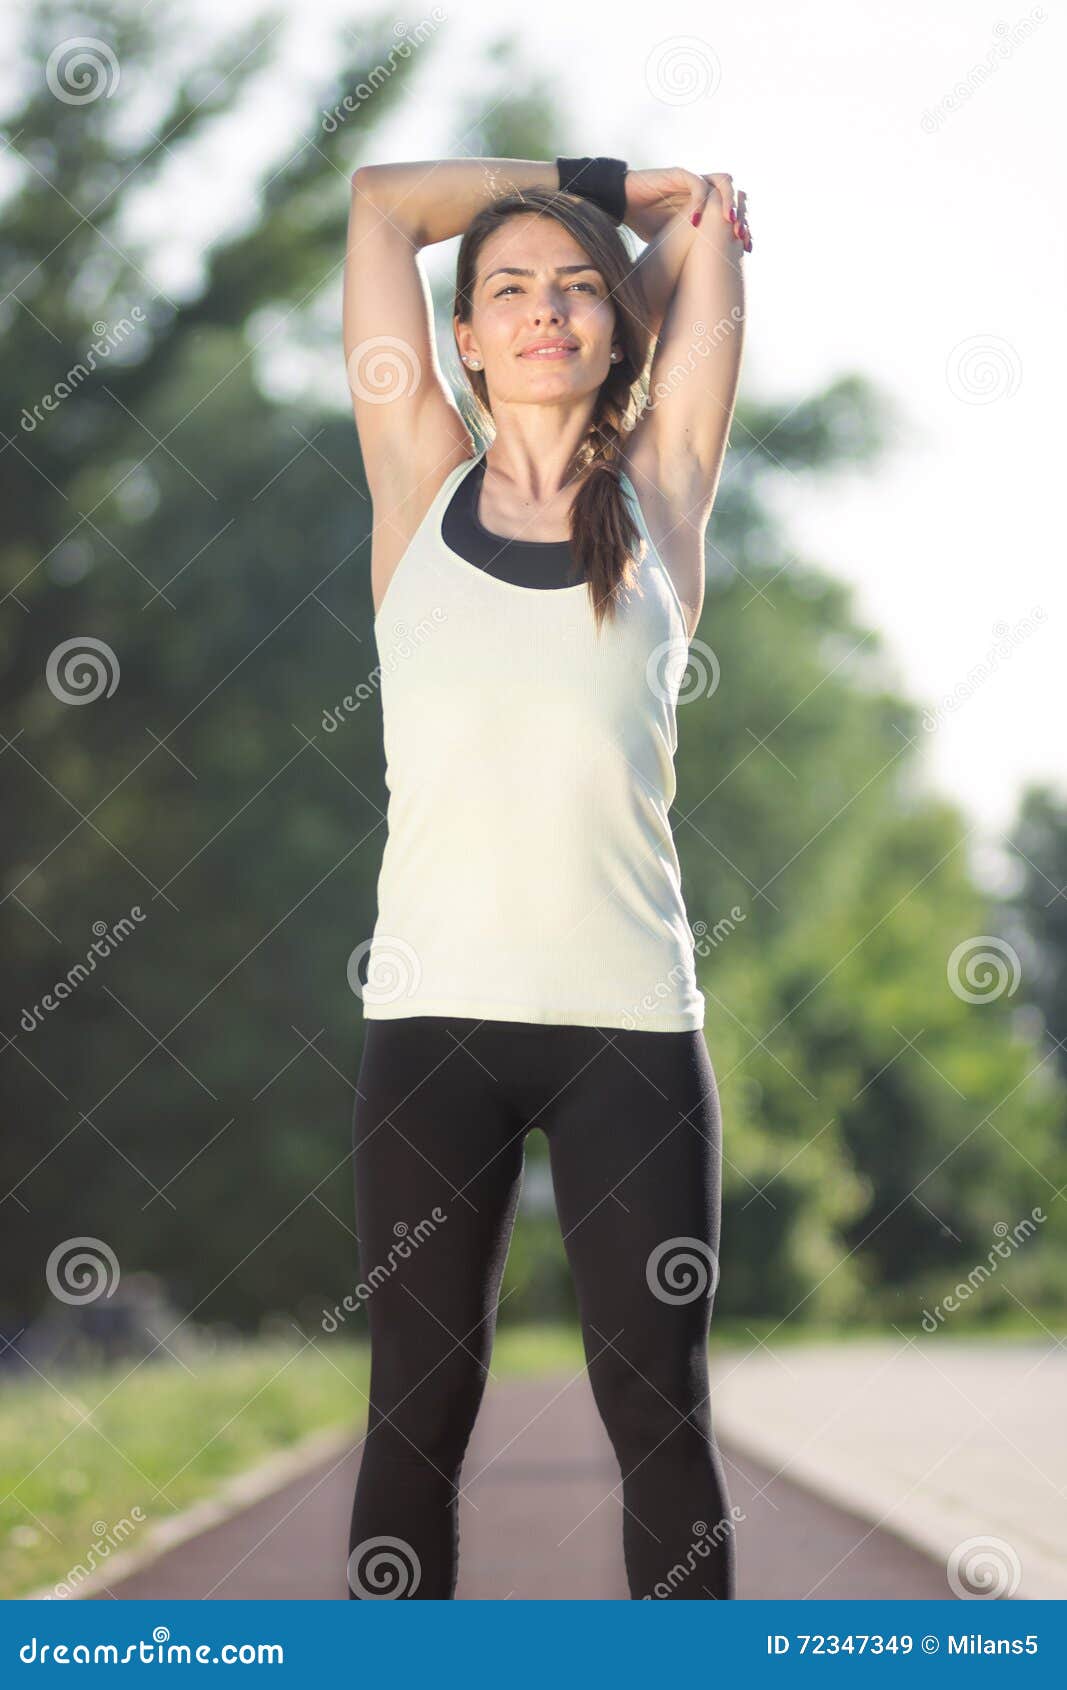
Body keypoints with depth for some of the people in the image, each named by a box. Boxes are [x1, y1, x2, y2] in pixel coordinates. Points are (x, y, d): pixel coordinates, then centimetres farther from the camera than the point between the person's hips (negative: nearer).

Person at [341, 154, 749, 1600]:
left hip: (630, 1020, 0)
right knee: (420, 1403, 4)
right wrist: (603, 180, 18)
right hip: (433, 1014, 0)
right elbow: (382, 201, 11)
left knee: (658, 1403, 4)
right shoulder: (421, 487, 8)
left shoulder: (659, 496, 8)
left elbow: (711, 220, 13)